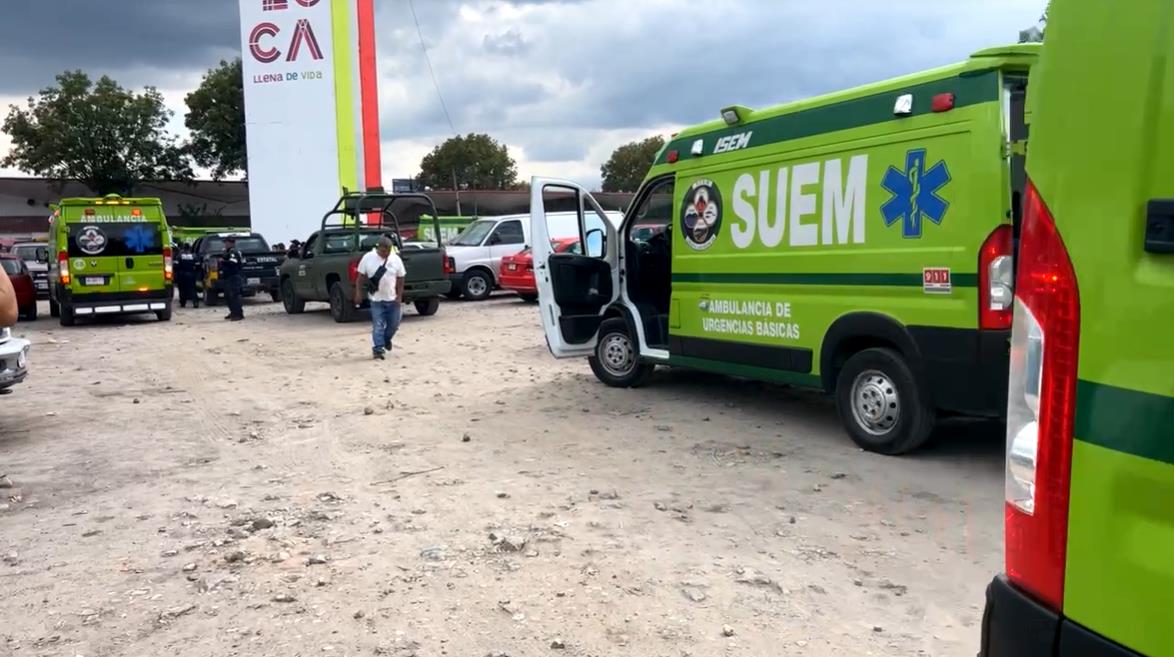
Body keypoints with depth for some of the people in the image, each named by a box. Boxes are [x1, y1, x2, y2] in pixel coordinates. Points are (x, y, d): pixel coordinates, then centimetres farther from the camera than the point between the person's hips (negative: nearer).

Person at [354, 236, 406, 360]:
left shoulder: (396, 259, -2)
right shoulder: (368, 258, -5)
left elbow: (400, 279, 3)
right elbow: (361, 277, 1)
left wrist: (399, 296, -3)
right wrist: (358, 293, -5)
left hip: (392, 299, 2)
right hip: (376, 299, -2)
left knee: (394, 324, 10)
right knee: (378, 325, -4)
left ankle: (386, 340, 37)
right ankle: (378, 348, 2)